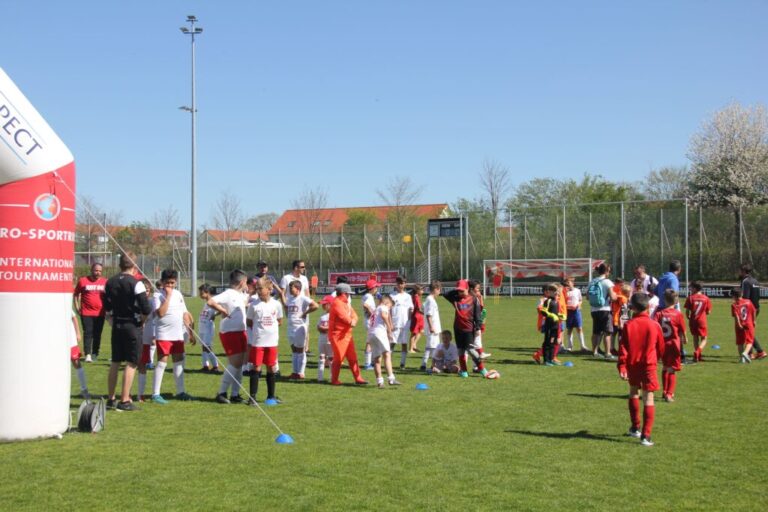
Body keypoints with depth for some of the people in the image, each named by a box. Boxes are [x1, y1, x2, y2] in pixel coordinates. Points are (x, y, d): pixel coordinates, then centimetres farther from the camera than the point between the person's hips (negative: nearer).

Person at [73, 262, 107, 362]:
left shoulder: (105, 282, 5)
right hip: (86, 313, -2)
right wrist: (77, 307, 1)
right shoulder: (83, 281, 1)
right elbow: (75, 294, 9)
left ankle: (95, 353, 20)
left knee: (97, 334, 8)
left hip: (100, 313, 2)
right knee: (88, 333, -8)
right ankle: (88, 354, -11)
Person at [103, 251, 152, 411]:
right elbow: (146, 309, -18)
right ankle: (124, 401, -2)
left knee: (115, 362, 15)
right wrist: (141, 319, 1)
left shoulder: (110, 282, 6)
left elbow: (107, 307, 14)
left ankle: (110, 398, 21)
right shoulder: (136, 283, -14)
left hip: (116, 326, 6)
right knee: (131, 363, -1)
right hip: (132, 326, -6)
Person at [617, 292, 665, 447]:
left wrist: (621, 366, -12)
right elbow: (661, 347, 8)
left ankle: (635, 428, 32)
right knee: (648, 399, -2)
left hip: (632, 365, 1)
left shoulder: (628, 325, -7)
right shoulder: (654, 325, -4)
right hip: (649, 365, -1)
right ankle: (646, 435, -10)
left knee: (633, 392, 24)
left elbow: (623, 347, -12)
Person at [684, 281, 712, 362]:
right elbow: (708, 312, 1)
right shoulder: (706, 298, 0)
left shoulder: (690, 298, -4)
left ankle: (697, 356, 18)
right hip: (702, 321, 0)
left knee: (695, 337, 17)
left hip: (693, 321, 1)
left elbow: (687, 311, -6)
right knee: (704, 339, 8)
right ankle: (698, 351, -20)